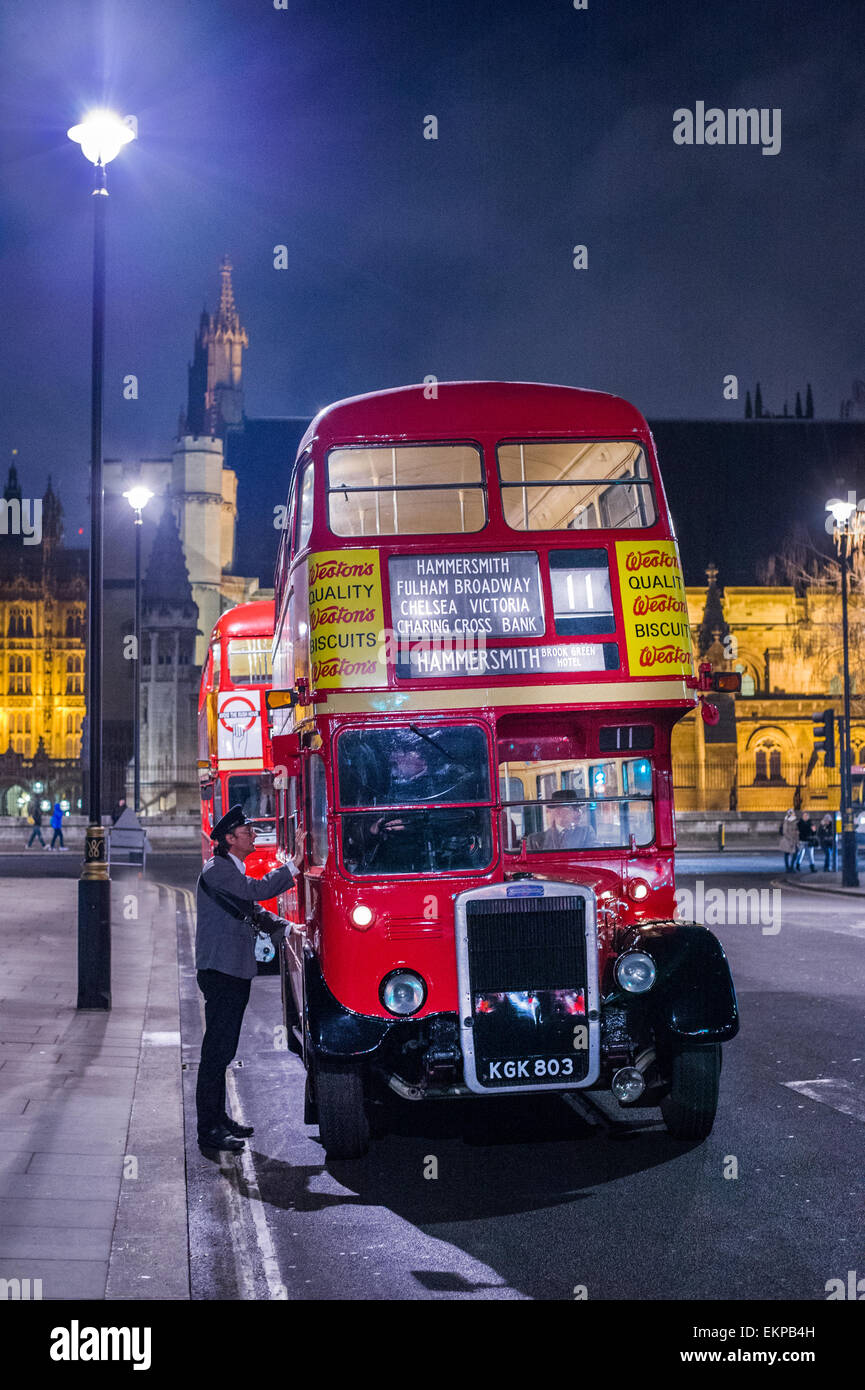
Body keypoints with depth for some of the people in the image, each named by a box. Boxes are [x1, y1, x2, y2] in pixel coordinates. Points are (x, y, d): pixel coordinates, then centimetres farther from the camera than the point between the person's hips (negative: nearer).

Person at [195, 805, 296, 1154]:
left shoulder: (233, 872, 20)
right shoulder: (216, 870, -12)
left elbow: (254, 912, 24)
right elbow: (257, 890, -22)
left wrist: (284, 927, 12)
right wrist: (293, 868, -16)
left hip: (235, 973, 10)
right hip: (220, 971, -10)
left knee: (222, 1050, 16)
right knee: (216, 1050, -8)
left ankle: (218, 1118, 24)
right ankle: (209, 1130, -6)